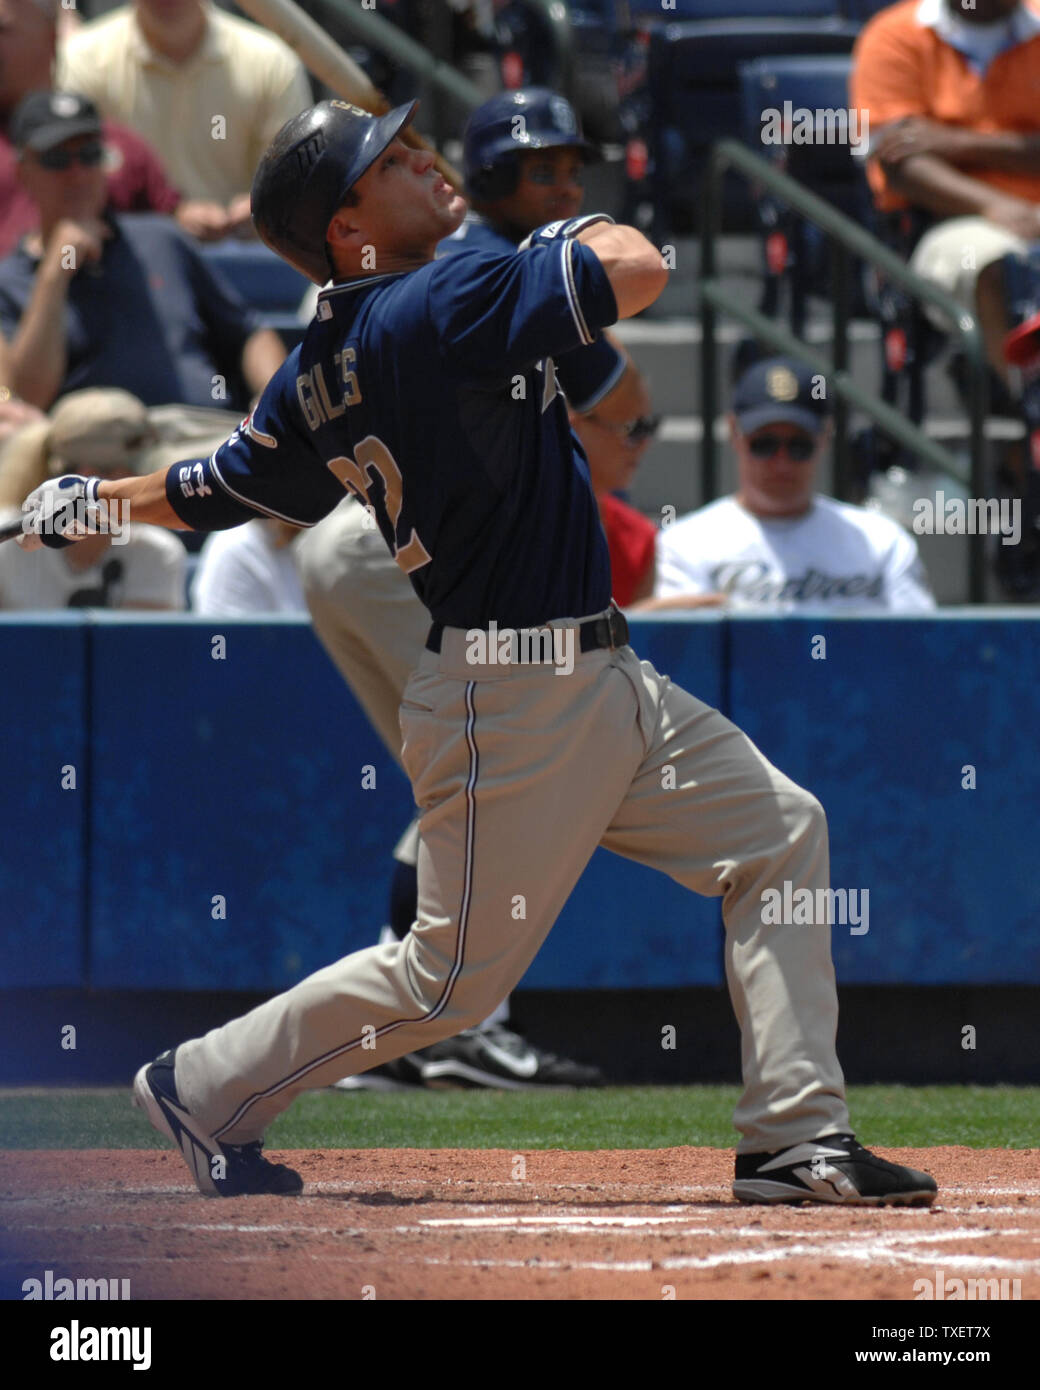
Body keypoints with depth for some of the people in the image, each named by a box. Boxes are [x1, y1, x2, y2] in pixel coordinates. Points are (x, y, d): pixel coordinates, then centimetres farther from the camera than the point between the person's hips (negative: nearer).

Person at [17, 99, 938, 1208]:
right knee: (452, 979, 1)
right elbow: (637, 272, -28)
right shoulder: (434, 310, -21)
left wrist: (94, 504, 39)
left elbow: (215, 489, 18)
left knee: (780, 832, 8)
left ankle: (795, 1139, 6)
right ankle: (208, 1091, 17)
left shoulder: (321, 371, 7)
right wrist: (575, 226, -4)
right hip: (514, 709, -10)